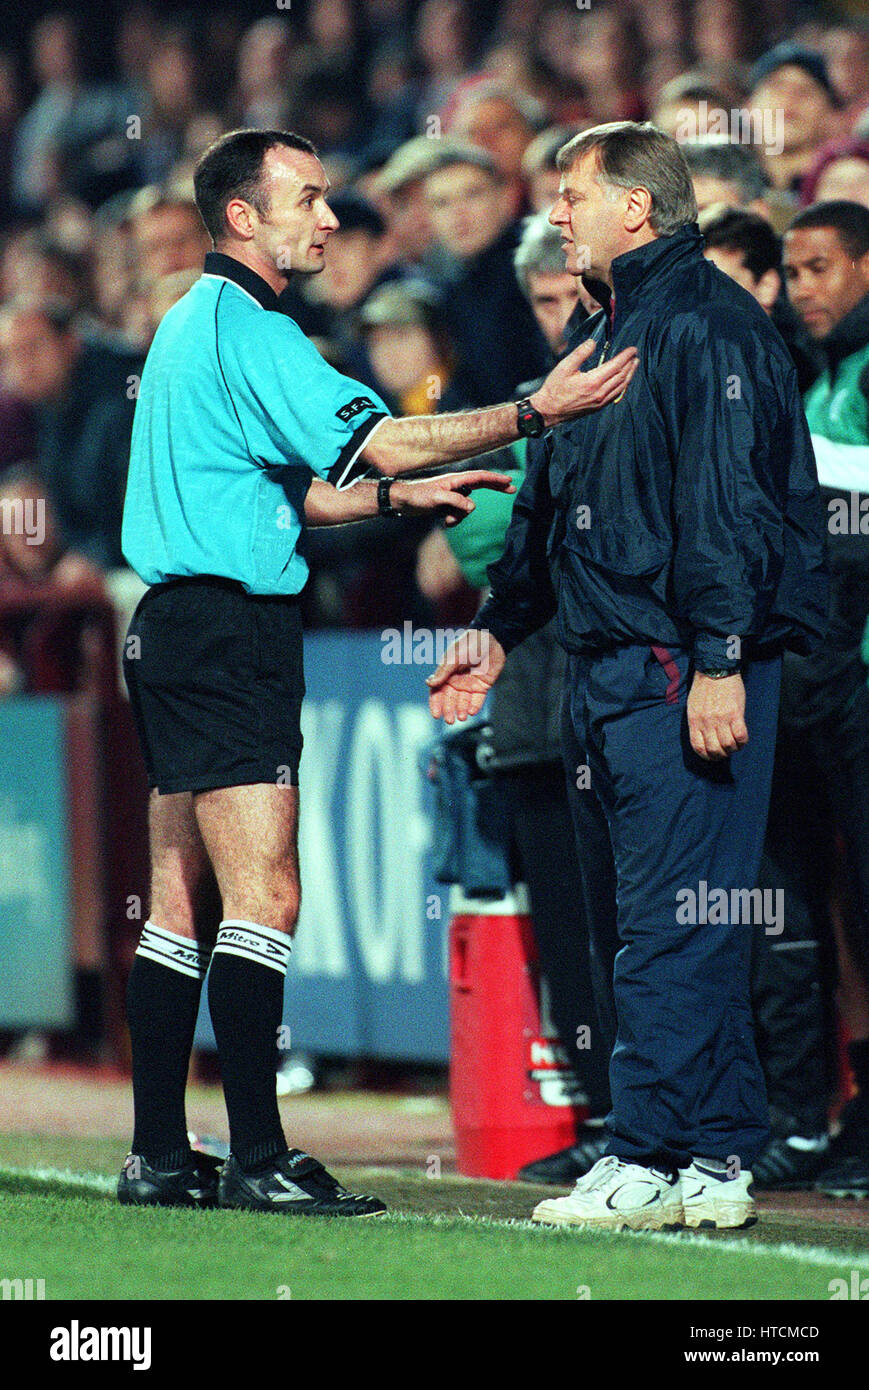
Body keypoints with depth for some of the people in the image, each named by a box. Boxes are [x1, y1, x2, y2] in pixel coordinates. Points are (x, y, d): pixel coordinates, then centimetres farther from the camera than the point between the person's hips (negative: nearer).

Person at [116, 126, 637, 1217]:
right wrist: (535, 412, -17)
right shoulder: (245, 327, -12)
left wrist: (399, 495, 19)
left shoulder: (197, 322, 21)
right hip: (228, 631, -11)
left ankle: (159, 1155, 11)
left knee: (185, 904, 10)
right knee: (262, 894, -12)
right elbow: (375, 438, -18)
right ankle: (258, 1157, -15)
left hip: (179, 631, 11)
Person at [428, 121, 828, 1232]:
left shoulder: (704, 327, -10)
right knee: (627, 923, 9)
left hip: (684, 674, -10)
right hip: (606, 673, 10)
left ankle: (654, 1157, -9)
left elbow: (726, 501, -18)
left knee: (674, 925, -9)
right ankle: (714, 1158, 12)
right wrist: (499, 628, 30)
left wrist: (720, 662, -23)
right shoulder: (610, 336, 21)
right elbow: (552, 500, 30)